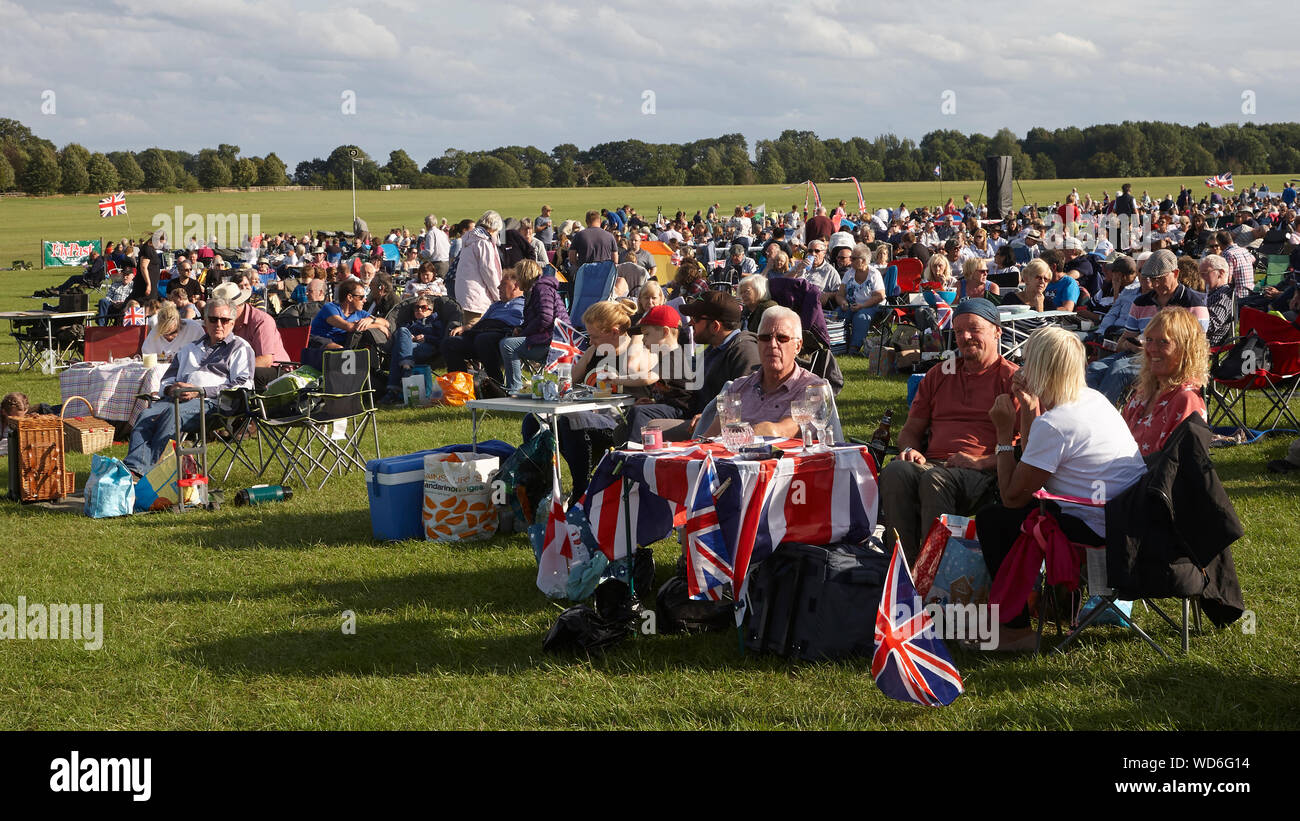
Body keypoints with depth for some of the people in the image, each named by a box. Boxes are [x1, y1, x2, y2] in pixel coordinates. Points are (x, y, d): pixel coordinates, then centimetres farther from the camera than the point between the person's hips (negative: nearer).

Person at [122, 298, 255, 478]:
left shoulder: (240, 348, 14)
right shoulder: (191, 348, 34)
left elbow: (242, 384, -3)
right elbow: (167, 378, 32)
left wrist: (199, 391, -10)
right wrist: (170, 388, 4)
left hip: (209, 402, -6)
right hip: (177, 399, 6)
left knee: (173, 414, -36)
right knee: (146, 416, -26)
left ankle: (150, 469, -44)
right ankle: (133, 468, -43)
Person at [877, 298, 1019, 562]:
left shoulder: (1013, 379, 10)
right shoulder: (938, 376, 28)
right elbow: (911, 429, 30)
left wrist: (982, 462, -13)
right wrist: (910, 449, 6)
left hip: (982, 474, -4)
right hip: (931, 464, 5)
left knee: (935, 479, -37)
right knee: (895, 471, -29)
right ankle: (903, 562, -33)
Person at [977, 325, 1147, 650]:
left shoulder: (1052, 424, -20)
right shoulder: (1094, 398, 8)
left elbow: (1012, 496, -13)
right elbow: (1039, 462, 18)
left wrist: (1004, 434, -7)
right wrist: (1029, 410, 9)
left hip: (1100, 531, -10)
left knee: (991, 519, 1)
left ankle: (1016, 628, 6)